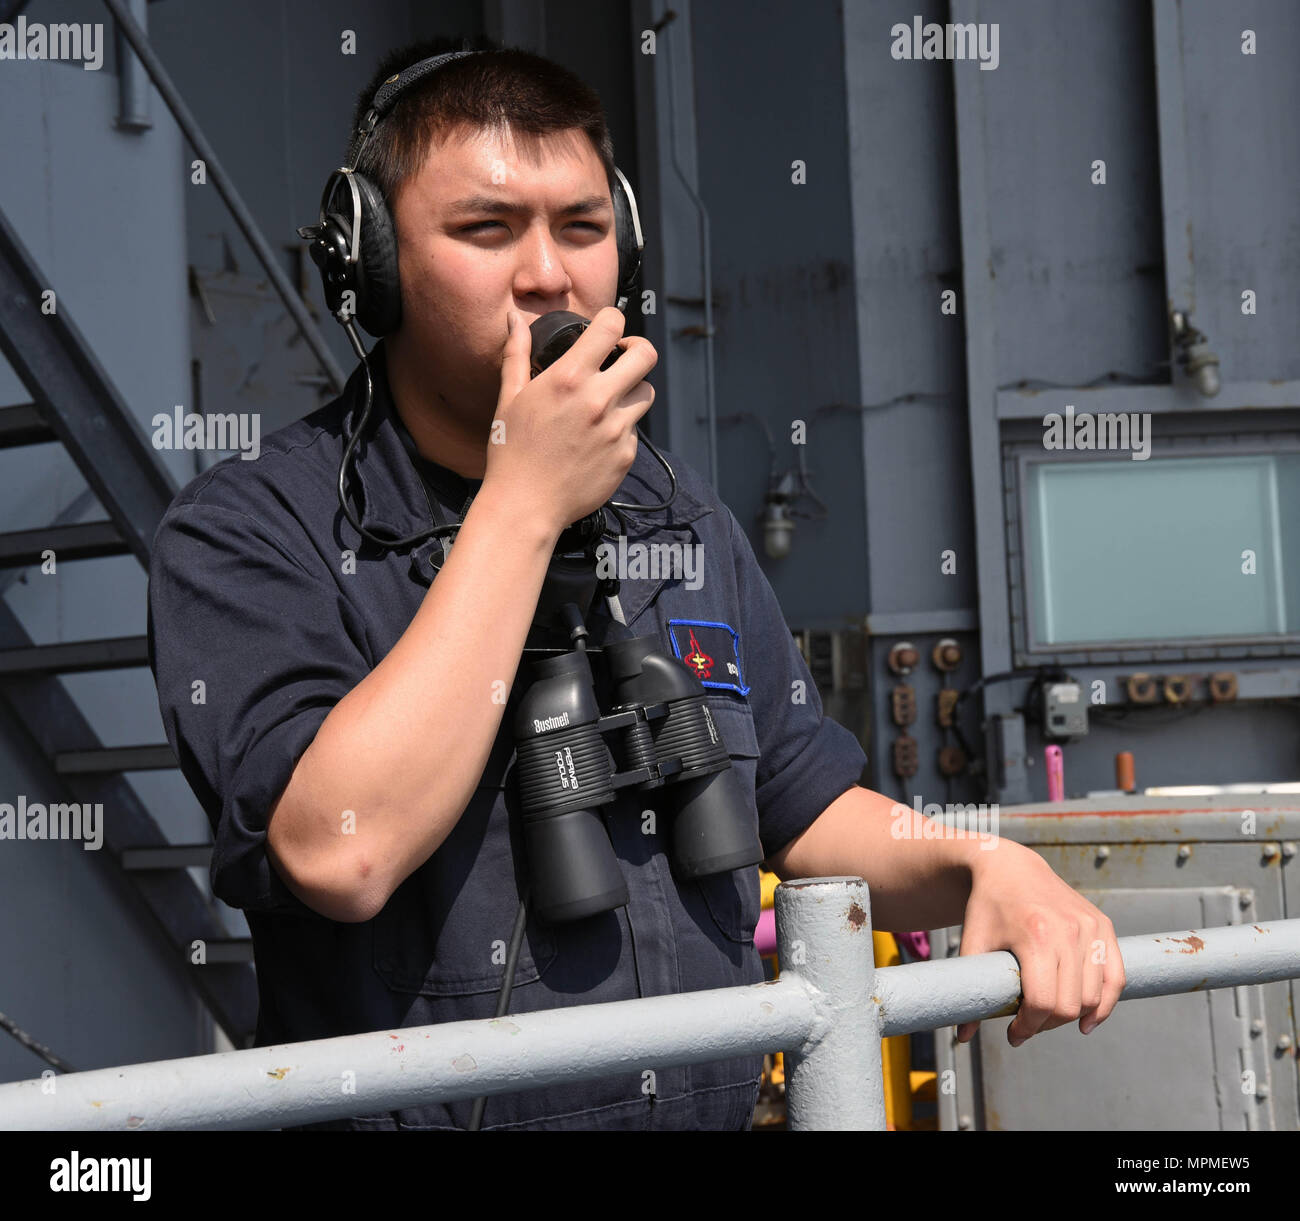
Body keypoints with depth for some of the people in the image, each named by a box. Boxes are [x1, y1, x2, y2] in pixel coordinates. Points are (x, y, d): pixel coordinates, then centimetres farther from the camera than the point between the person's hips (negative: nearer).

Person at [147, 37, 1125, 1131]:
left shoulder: (682, 518, 13)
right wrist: (525, 504, -15)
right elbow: (341, 853, -20)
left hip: (711, 1104, 5)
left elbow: (804, 809, 20)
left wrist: (989, 865, 1)